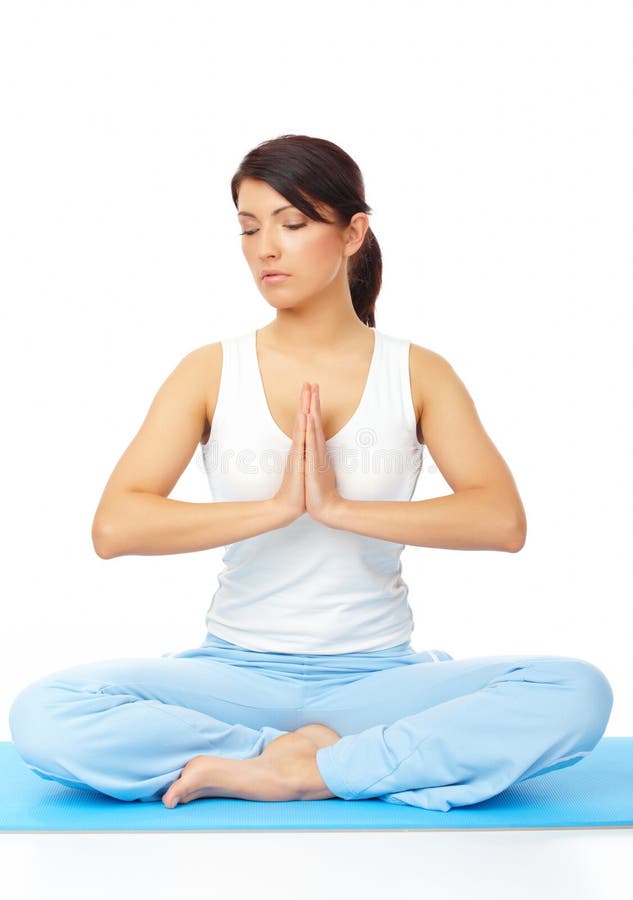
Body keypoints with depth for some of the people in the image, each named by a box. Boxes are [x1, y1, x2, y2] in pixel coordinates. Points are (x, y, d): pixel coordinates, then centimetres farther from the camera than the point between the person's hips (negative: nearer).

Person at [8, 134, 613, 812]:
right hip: (237, 672, 0)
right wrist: (277, 506, -18)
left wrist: (338, 506, -19)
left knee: (576, 694, -25)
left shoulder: (417, 374, 2)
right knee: (42, 716, -25)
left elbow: (503, 520, -13)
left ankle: (292, 773, -17)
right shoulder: (212, 372, 1)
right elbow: (114, 526, -12)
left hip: (377, 674, 0)